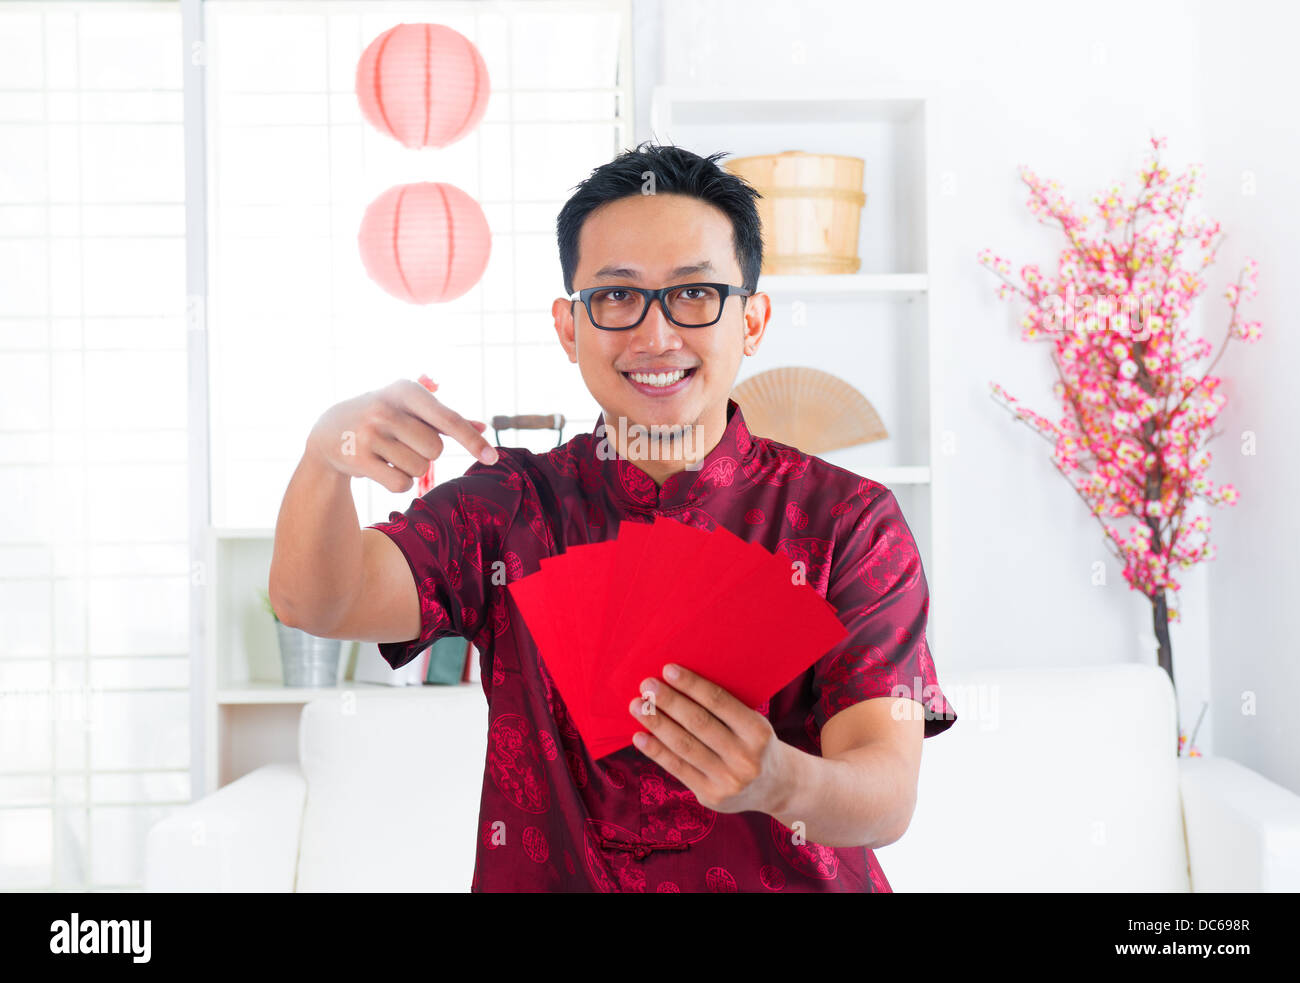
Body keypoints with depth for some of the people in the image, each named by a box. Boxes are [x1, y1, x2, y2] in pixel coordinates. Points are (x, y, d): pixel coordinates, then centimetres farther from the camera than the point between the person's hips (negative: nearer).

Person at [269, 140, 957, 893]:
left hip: (791, 879, -1)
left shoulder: (849, 520, -1)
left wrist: (782, 783, -32)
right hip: (546, 875, 2)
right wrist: (329, 456, -28)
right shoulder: (509, 509, 5)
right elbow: (318, 602, -8)